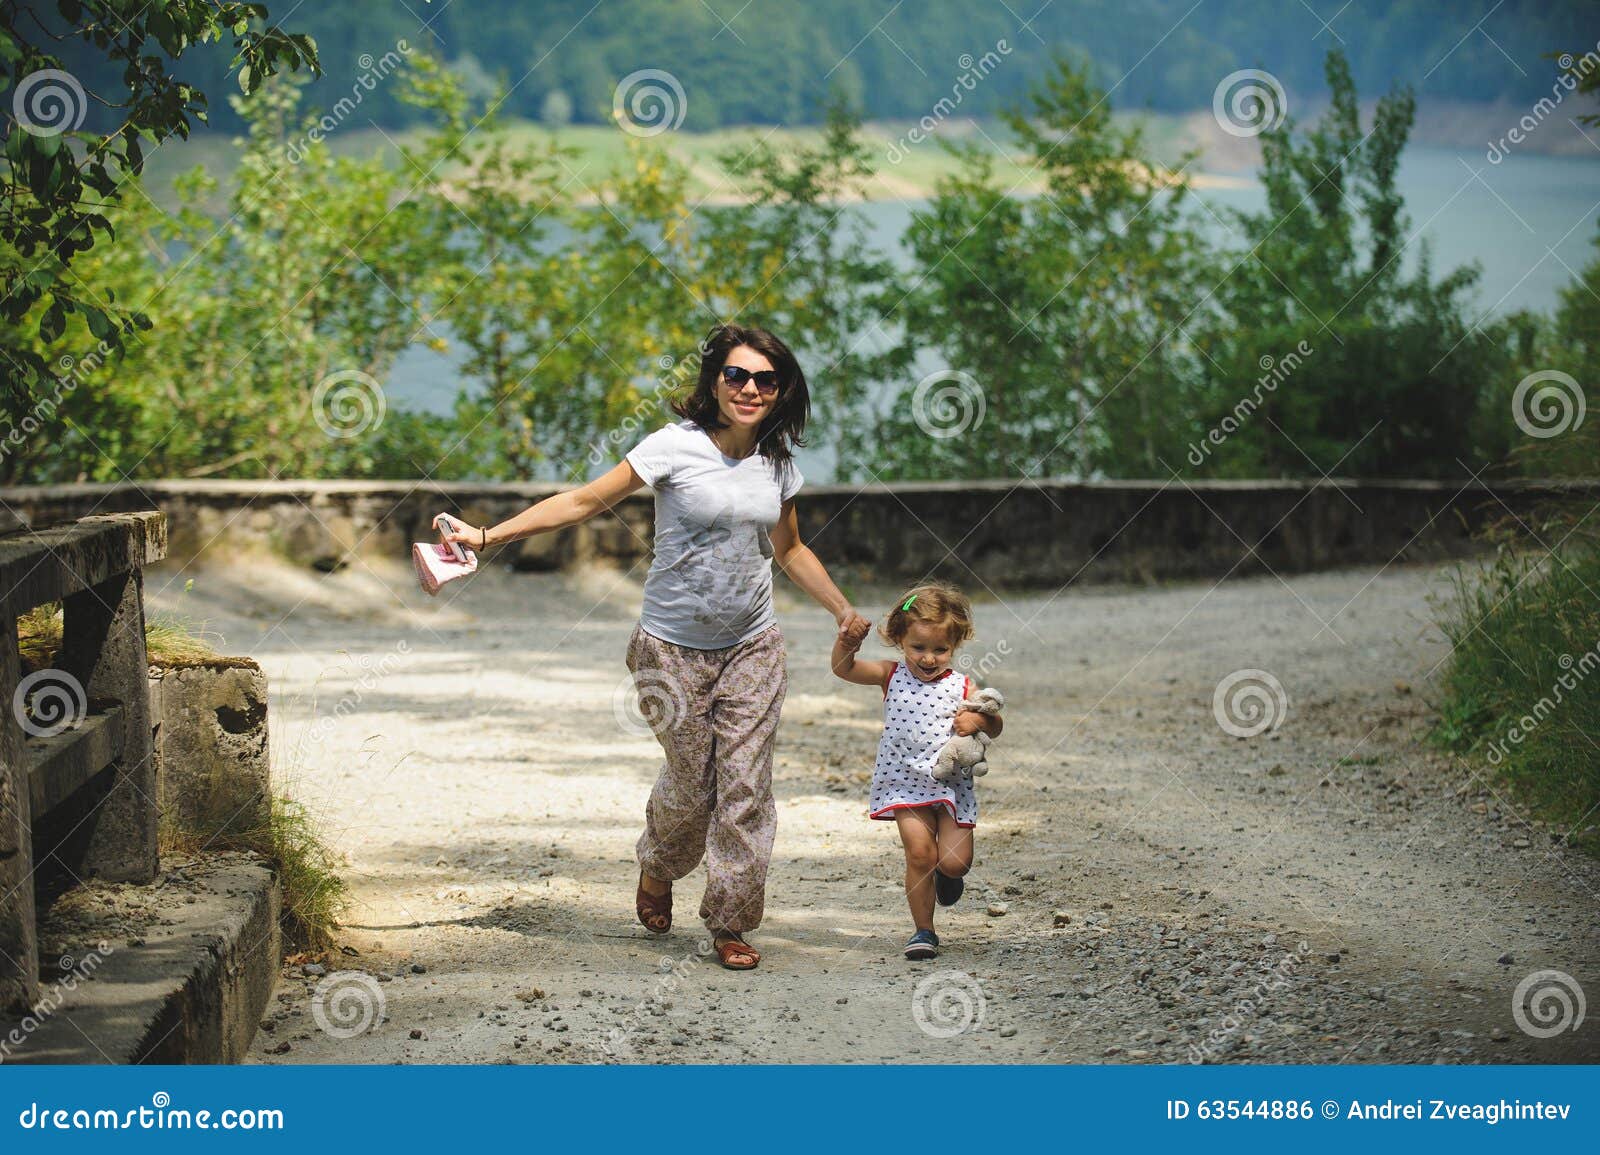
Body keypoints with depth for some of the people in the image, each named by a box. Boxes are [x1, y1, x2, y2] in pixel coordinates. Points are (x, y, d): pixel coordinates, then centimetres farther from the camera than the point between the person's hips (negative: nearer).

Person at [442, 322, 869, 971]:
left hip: (752, 648, 3)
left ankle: (731, 923, 9)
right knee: (692, 783, 2)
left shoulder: (778, 461, 4)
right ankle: (657, 869, 34)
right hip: (675, 649, -3)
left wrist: (842, 610, 17)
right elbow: (585, 502, -9)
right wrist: (487, 536, -13)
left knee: (745, 785, -2)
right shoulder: (677, 447, -11)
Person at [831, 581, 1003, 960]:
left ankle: (945, 874, 36)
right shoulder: (892, 676, -1)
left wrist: (979, 720, -16)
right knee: (919, 853, -12)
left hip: (952, 783, 1)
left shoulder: (961, 687, -1)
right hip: (906, 783, 0)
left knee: (955, 862, -4)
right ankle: (923, 931, 4)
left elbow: (996, 727, 6)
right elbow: (844, 669, -6)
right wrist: (846, 642, -25)